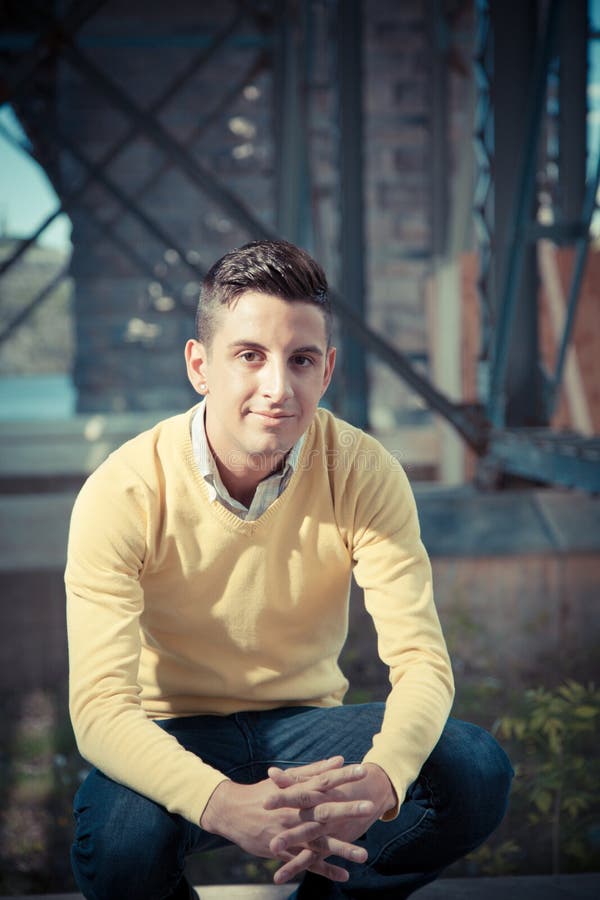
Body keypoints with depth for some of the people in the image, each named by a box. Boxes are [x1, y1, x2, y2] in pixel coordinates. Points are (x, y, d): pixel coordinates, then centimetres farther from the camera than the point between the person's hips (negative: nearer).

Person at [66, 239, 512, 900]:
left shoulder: (364, 474, -13)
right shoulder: (124, 493, -20)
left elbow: (420, 661, -19)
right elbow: (99, 707, -27)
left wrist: (377, 782, -44)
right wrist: (224, 804, -48)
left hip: (305, 725, 3)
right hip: (174, 738, -2)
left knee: (476, 771, -24)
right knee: (119, 843, -36)